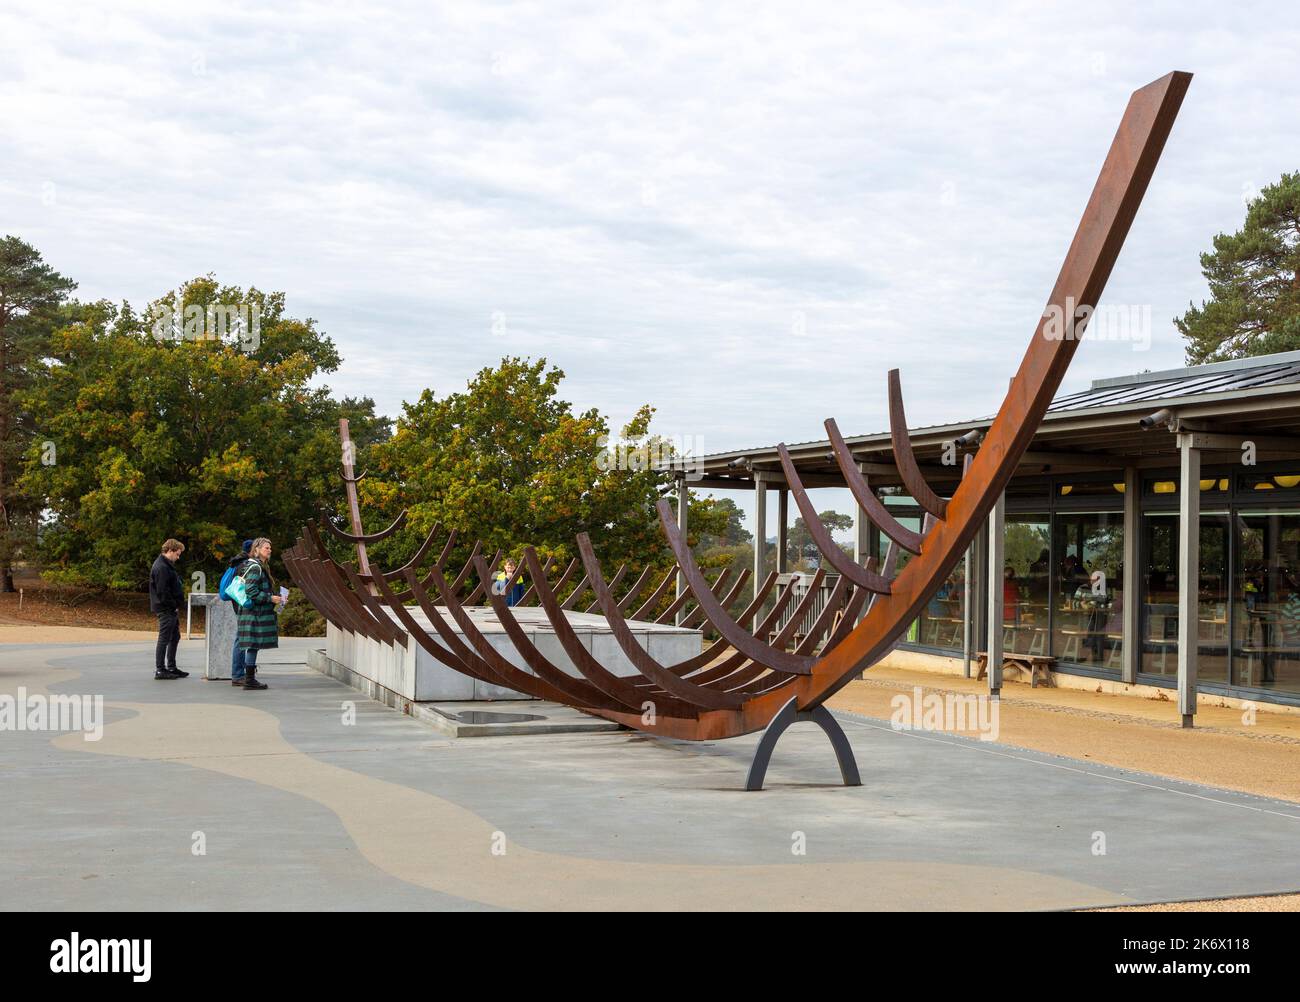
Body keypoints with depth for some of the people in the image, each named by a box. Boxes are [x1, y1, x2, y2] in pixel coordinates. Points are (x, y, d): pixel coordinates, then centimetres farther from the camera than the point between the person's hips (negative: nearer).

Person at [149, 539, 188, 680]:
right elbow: (162, 591, -22)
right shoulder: (161, 567, -17)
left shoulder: (167, 566, 17)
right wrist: (174, 606, -15)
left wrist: (176, 605, 13)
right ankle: (160, 670, 0)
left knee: (175, 637, 16)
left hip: (171, 609, 11)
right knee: (164, 639, -5)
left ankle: (171, 667, 24)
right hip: (166, 609, -11)